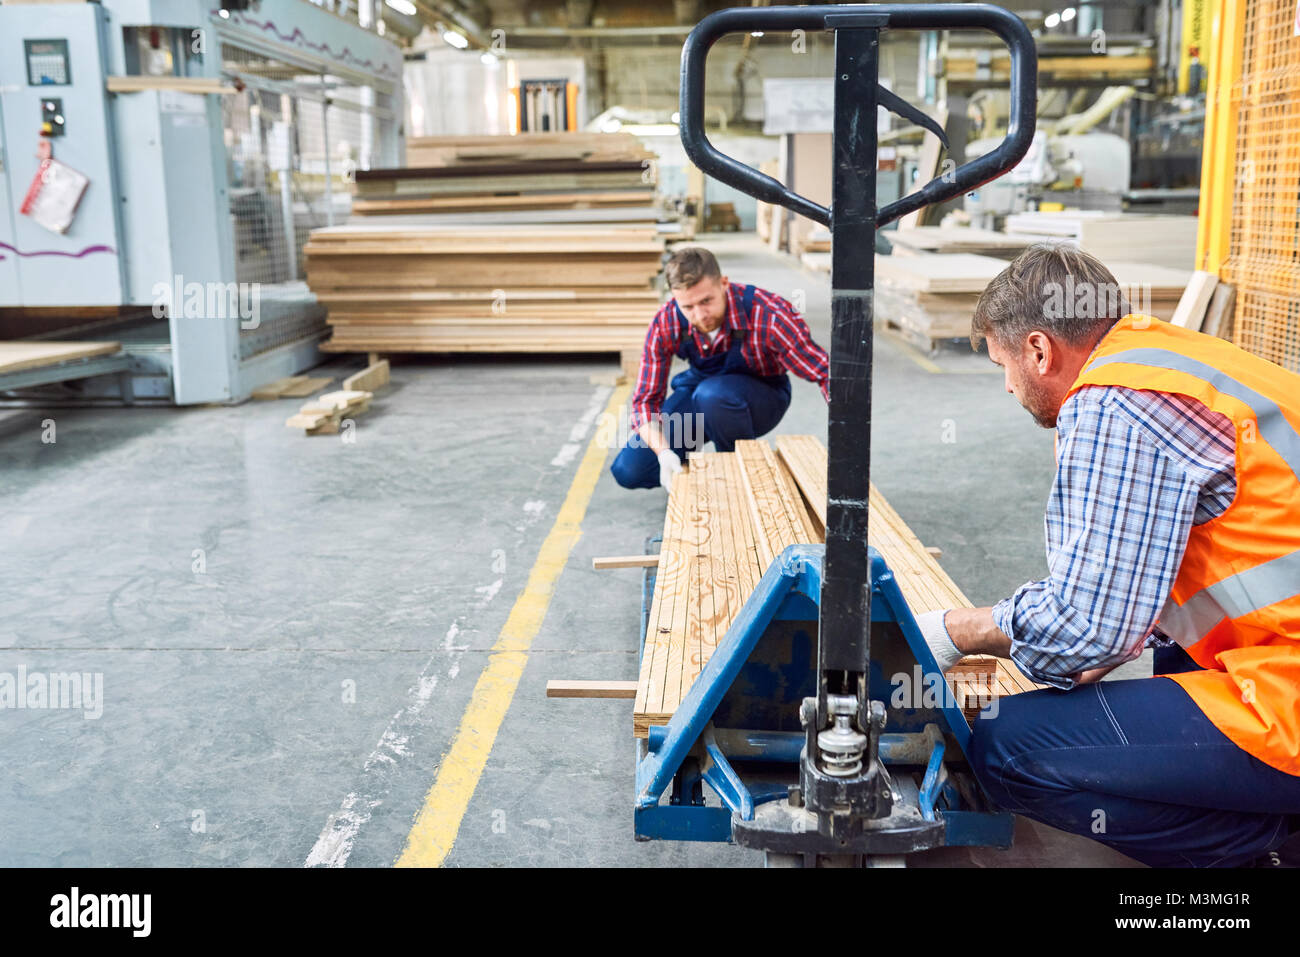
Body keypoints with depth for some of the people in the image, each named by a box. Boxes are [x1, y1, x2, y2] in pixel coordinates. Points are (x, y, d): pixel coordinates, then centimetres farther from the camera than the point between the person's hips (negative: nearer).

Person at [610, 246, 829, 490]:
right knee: (628, 470, -12)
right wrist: (663, 452, -36)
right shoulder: (665, 324, -23)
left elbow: (824, 372, -31)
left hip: (762, 396, -3)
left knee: (713, 394, -39)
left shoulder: (768, 314, -33)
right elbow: (646, 399, -19)